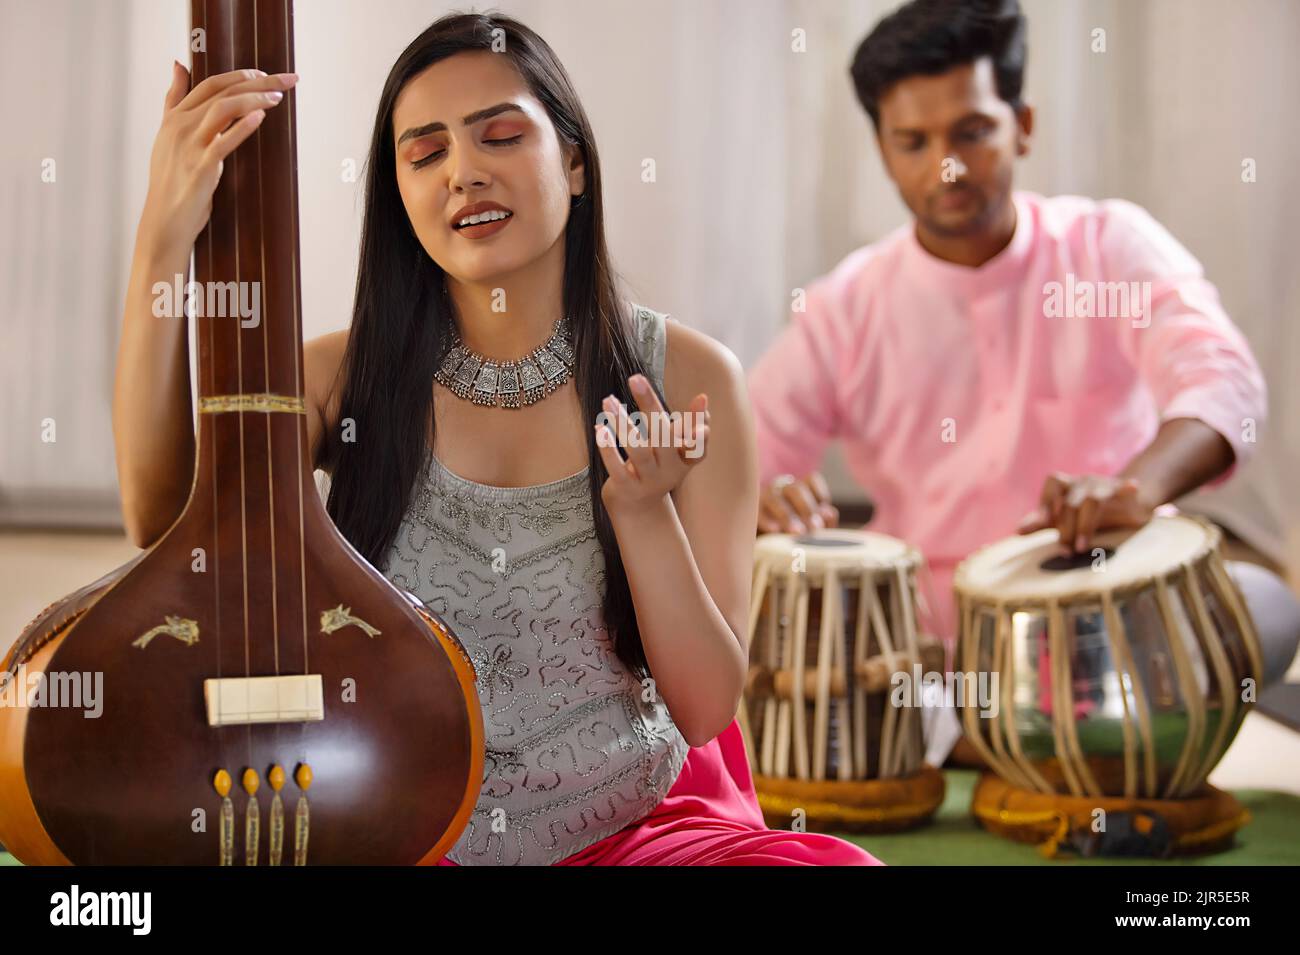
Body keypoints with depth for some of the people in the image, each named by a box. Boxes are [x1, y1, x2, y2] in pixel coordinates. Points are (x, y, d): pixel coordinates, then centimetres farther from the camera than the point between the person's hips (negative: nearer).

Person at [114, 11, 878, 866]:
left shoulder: (688, 377, -4)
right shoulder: (346, 378, 0)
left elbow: (706, 707, -5)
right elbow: (162, 517, -19)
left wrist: (643, 510, -22)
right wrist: (164, 238, -27)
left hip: (637, 823, -2)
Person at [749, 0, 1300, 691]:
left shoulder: (1111, 245, -1)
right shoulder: (846, 309, 2)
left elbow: (1222, 380, -18)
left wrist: (1138, 486, -41)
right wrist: (766, 502, -27)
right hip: (929, 637, 1)